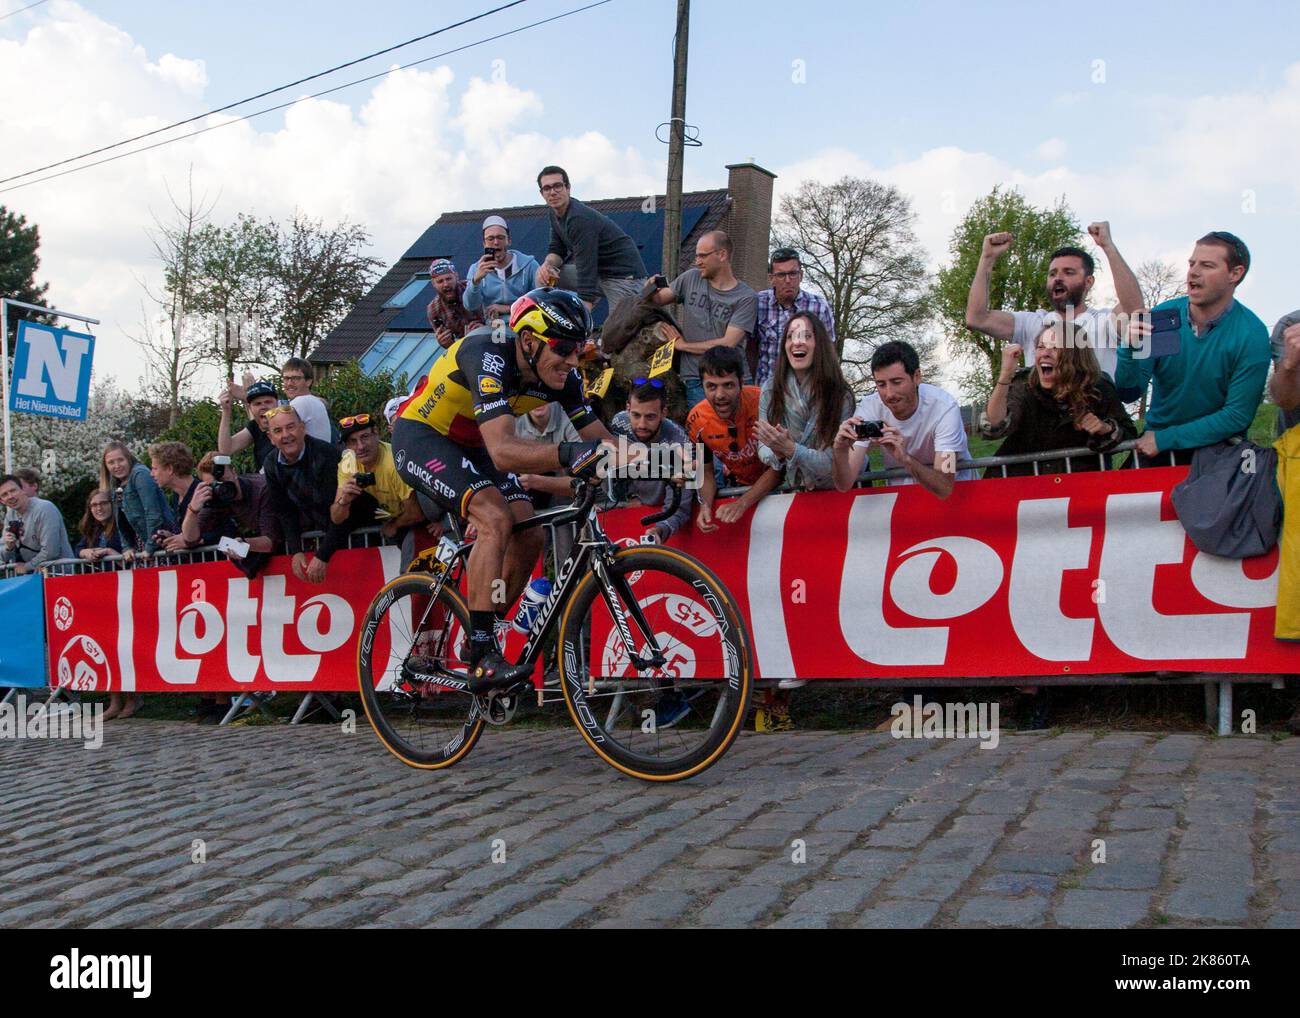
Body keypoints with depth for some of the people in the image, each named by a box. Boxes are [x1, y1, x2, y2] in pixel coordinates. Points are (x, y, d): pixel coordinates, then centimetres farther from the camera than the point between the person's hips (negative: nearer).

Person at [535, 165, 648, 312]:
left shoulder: (580, 218, -26)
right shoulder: (556, 214, 3)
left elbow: (586, 270, -32)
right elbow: (557, 250, 11)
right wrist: (548, 264, -15)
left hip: (624, 274, -9)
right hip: (596, 271, 9)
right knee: (543, 277, 1)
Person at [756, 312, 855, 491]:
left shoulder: (841, 395, -9)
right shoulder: (770, 389, -2)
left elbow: (836, 461, -11)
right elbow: (763, 448, 1)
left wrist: (790, 448, -25)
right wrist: (776, 453, -20)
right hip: (791, 493, 3)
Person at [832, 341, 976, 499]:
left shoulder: (945, 408, -26)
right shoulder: (868, 407, -18)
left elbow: (944, 487, -34)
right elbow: (845, 485, -22)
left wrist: (905, 458, -49)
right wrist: (840, 450, -41)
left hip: (954, 487, 0)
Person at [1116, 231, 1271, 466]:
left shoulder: (1251, 335, -11)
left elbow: (1238, 416, -12)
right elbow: (1128, 394, -5)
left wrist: (1164, 438, -14)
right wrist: (1131, 349, -24)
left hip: (1216, 451, -1)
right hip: (1155, 445, 2)